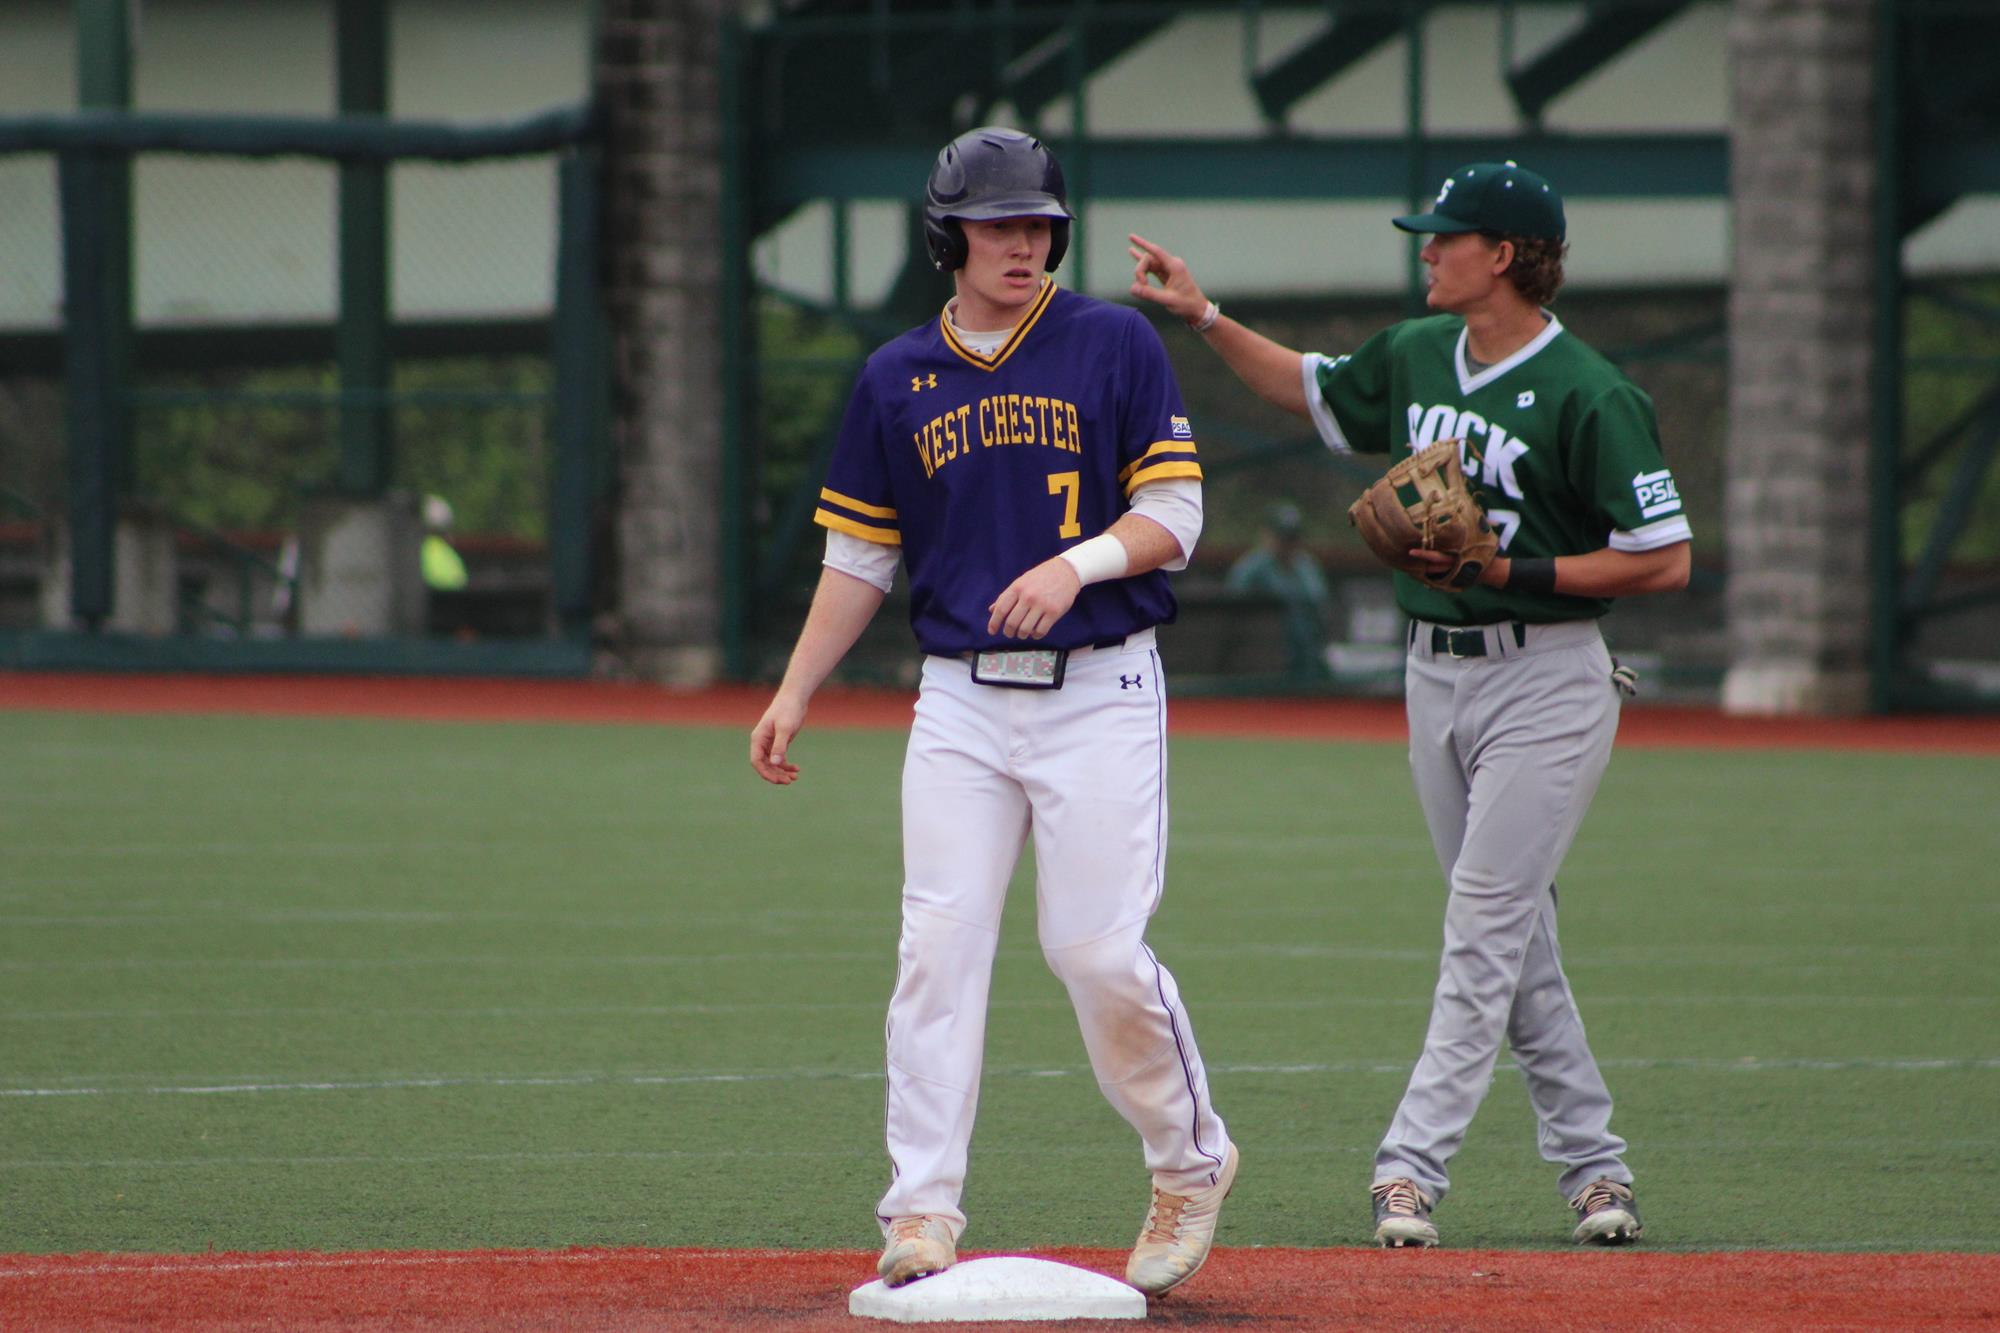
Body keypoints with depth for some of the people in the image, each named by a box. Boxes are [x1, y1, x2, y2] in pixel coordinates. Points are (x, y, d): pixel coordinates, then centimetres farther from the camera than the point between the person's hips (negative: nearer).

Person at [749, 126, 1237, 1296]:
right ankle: (922, 1218, -8)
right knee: (939, 946, -7)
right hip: (962, 701, 3)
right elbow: (860, 555, 14)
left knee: (1100, 949, -8)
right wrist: (794, 696, 5)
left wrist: (1077, 562, -21)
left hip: (1100, 691, -3)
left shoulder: (1117, 347, 1)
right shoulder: (897, 380, 10)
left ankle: (1193, 1164, 15)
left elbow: (1174, 517, -3)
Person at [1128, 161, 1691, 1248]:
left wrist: (1512, 571, -20)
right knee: (1514, 934, 10)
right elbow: (1308, 388, 26)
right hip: (1435, 672, 8)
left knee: (1485, 925, -10)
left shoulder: (1588, 397, -15)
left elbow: (1666, 559, -16)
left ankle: (1413, 1163, -14)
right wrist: (1204, 317, 15)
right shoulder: (1415, 357, 7)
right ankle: (1591, 1162, 17)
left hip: (1545, 679, -8)